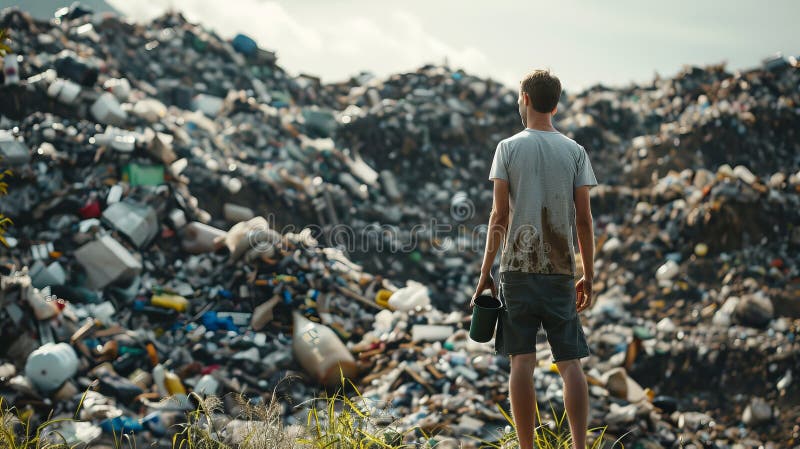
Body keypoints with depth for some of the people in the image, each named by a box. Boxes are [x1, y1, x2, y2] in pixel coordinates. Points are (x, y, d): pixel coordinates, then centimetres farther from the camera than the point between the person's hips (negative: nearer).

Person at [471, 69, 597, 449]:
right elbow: (584, 219, 2)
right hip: (561, 270, 1)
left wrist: (485, 271, 2)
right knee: (570, 362, 3)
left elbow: (499, 215, -4)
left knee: (522, 361, 1)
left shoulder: (509, 148, 0)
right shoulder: (575, 151, 5)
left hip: (517, 267, -1)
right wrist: (588, 276, 9)